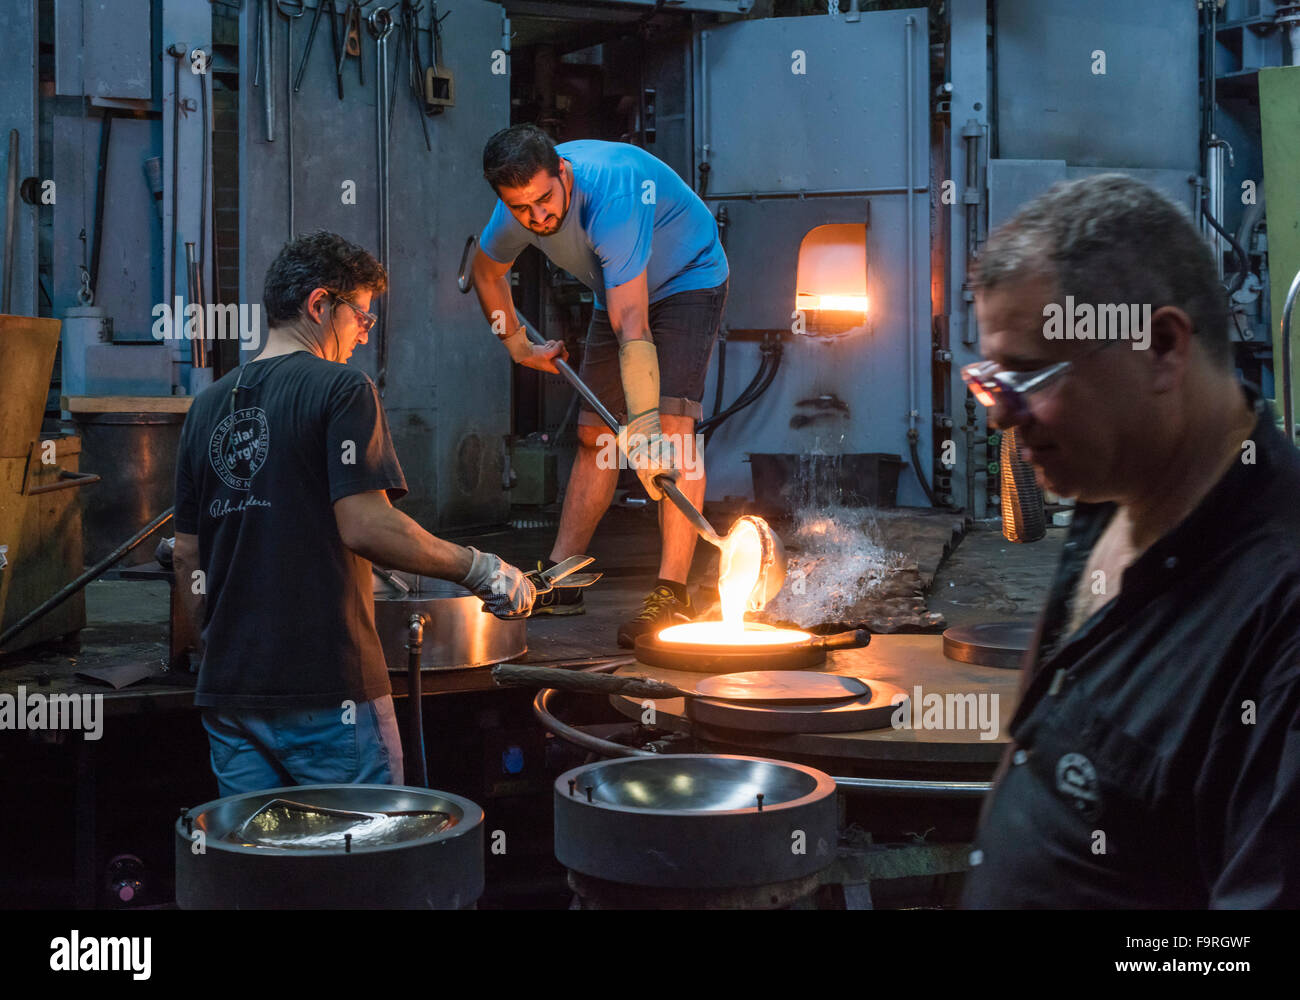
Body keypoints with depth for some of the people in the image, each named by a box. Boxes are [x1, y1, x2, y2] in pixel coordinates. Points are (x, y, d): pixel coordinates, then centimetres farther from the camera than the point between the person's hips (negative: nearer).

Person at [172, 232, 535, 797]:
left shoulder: (208, 406, 13)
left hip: (227, 688, 7)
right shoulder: (340, 389, -7)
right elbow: (366, 527, -18)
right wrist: (480, 570, -8)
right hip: (325, 687, -7)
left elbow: (187, 556, 14)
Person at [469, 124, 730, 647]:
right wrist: (520, 347, 8)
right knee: (595, 435, 6)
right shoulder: (518, 209, -18)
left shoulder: (613, 194, -39)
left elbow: (632, 325, -44)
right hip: (620, 291, 7)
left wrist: (644, 424, -48)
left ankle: (670, 594, -26)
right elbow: (486, 270, 7)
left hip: (687, 281, -7)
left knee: (672, 424, -23)